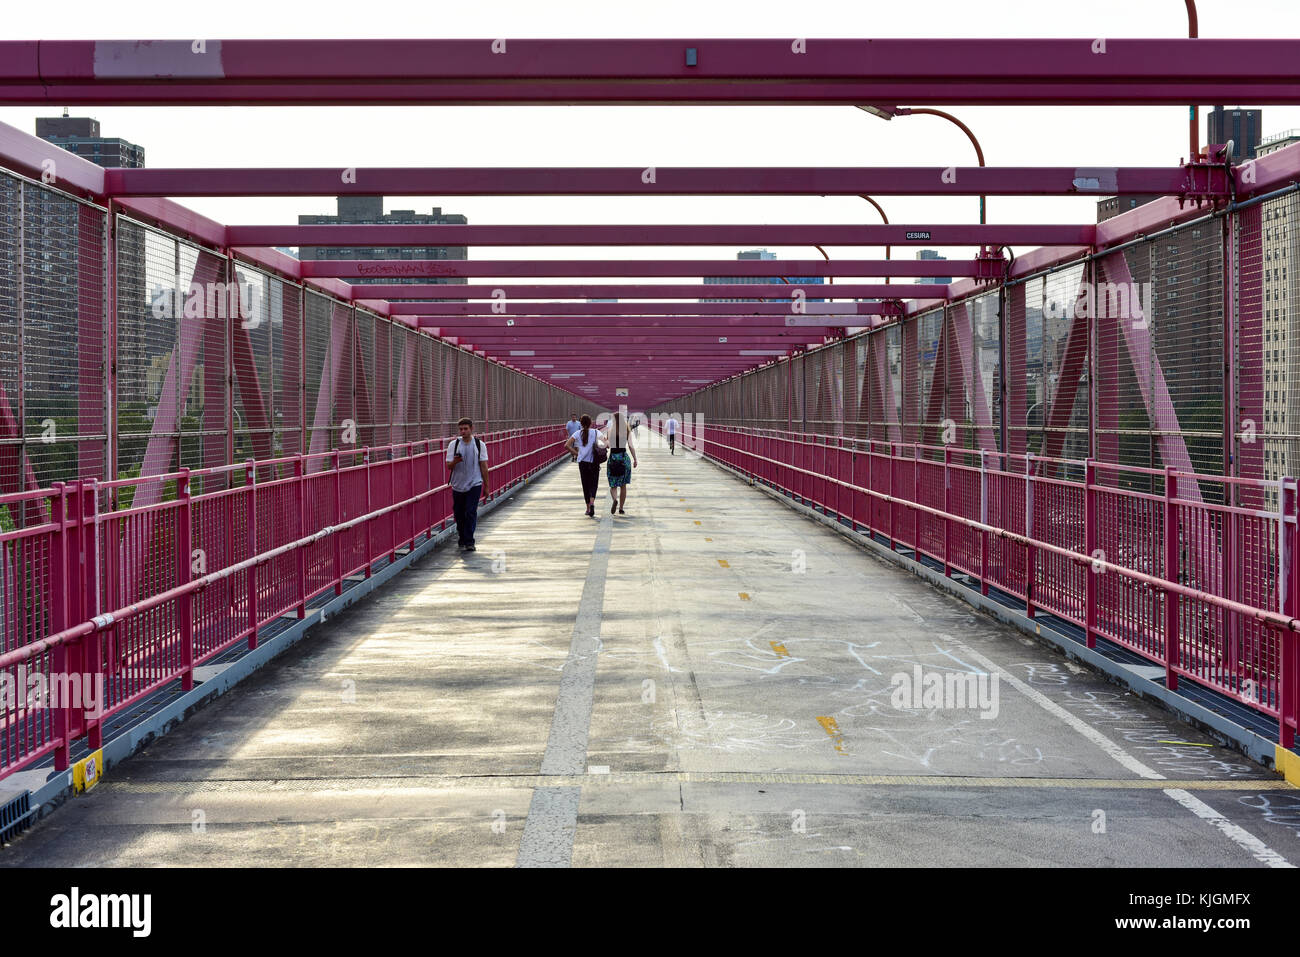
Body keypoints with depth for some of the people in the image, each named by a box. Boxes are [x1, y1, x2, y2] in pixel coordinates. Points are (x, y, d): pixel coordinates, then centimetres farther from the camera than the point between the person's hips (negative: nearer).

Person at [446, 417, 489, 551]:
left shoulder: (479, 445, 1)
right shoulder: (453, 444, 1)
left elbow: (484, 466, 6)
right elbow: (449, 466, 1)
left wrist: (486, 486, 6)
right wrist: (455, 461, -23)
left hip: (474, 485, -1)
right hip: (458, 485, 1)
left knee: (471, 513, -11)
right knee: (459, 514, 7)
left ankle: (469, 542, -9)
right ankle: (462, 540, 25)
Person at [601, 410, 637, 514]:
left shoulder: (609, 430, -4)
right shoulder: (627, 431, 0)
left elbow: (606, 445, -7)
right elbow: (631, 446, -2)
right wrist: (635, 459, 5)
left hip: (613, 457, -1)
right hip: (625, 457, 1)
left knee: (613, 485, 5)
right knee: (623, 485, 11)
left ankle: (615, 499, -25)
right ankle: (621, 508, 11)